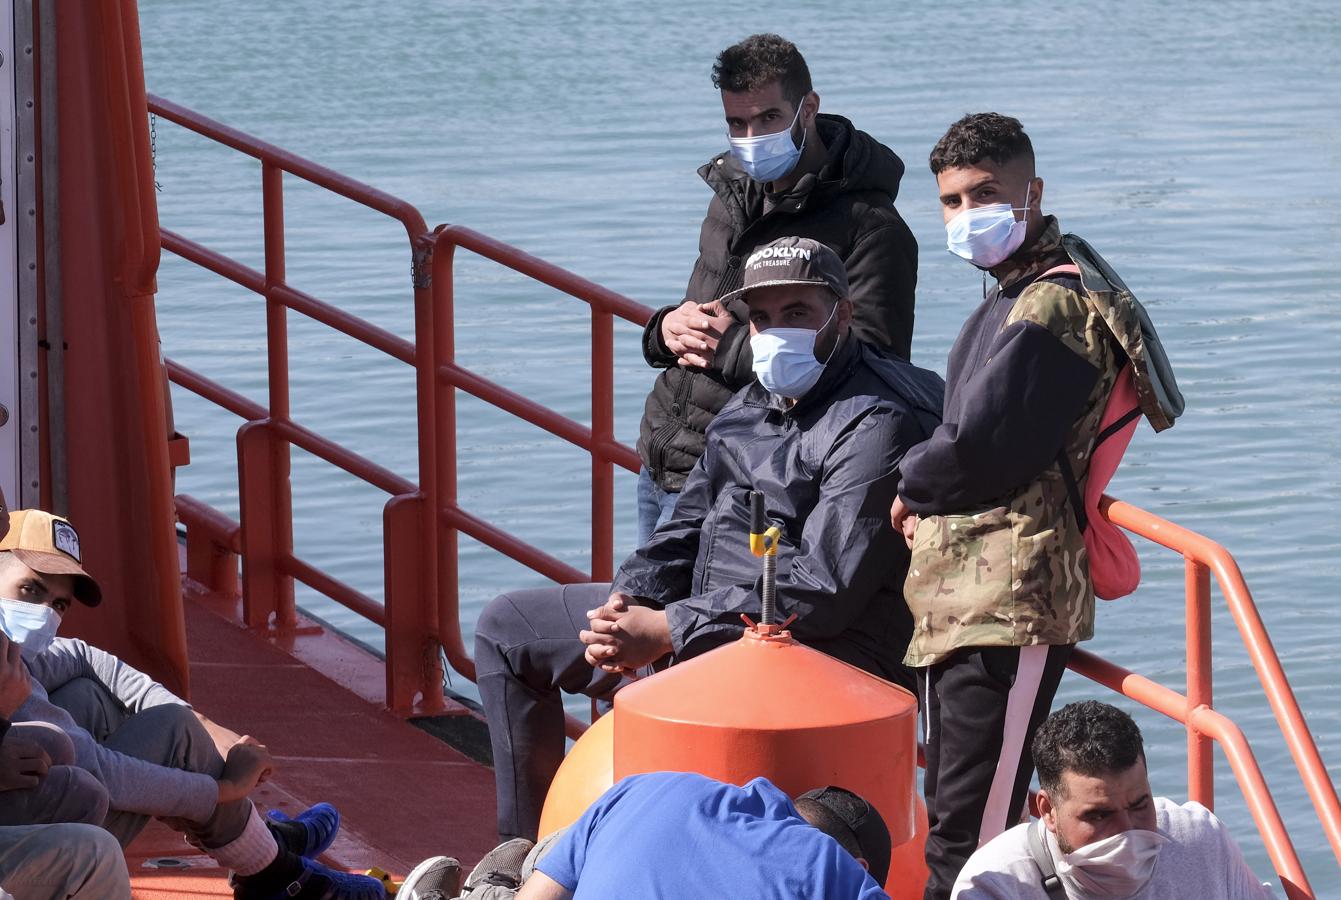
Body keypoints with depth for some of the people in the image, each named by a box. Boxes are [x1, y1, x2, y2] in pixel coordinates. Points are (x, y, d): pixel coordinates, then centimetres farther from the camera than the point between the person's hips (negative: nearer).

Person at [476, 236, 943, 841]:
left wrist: (667, 631, -21)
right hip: (701, 622, 10)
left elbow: (822, 592, -23)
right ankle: (524, 853, 18)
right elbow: (687, 533, 18)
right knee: (506, 628, 17)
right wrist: (626, 604, -5)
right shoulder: (751, 408, 15)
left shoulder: (877, 424, -15)